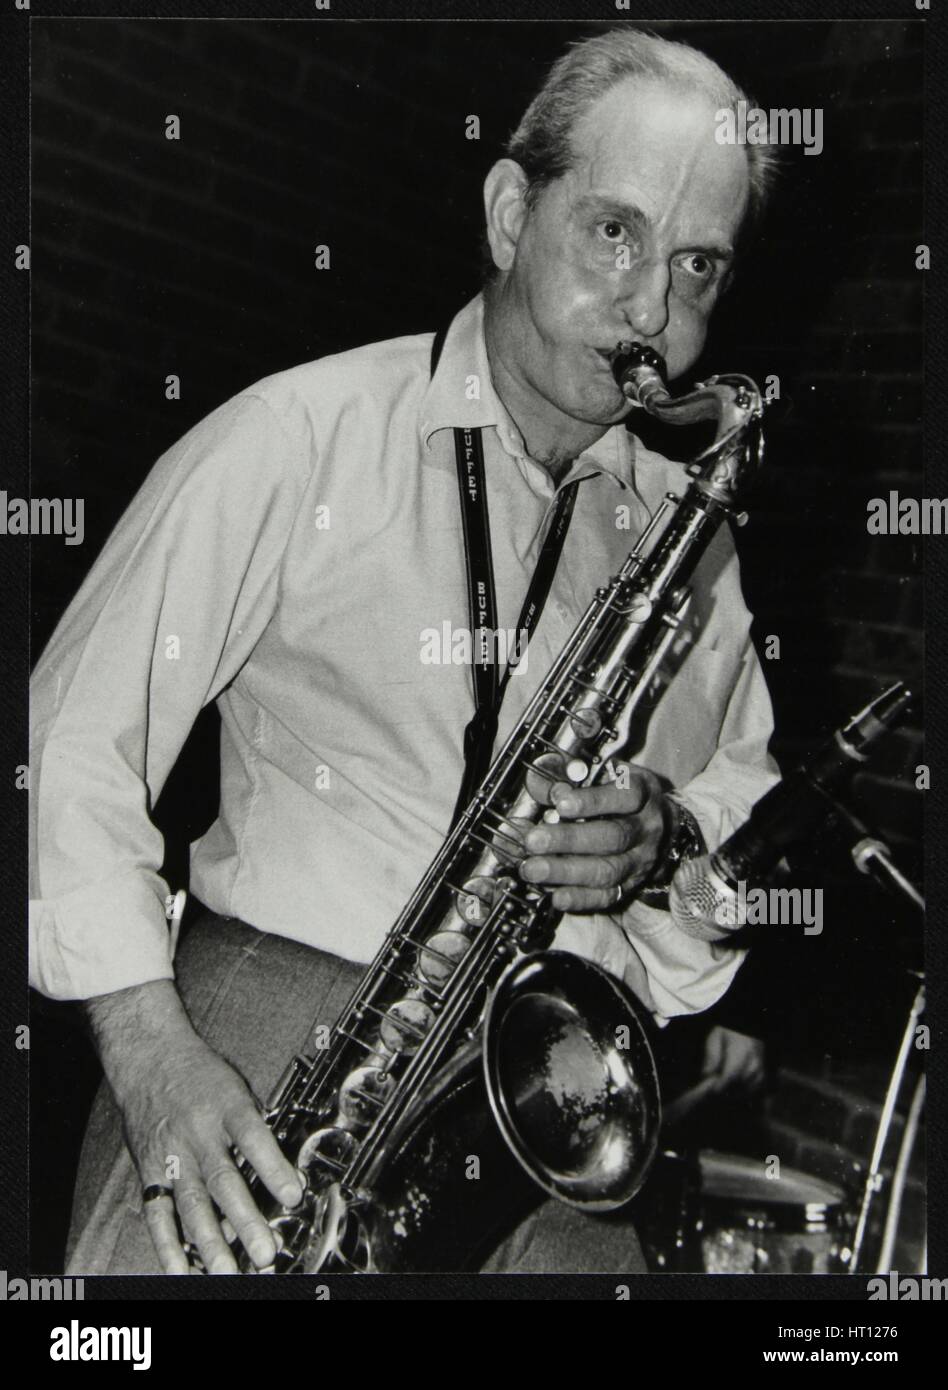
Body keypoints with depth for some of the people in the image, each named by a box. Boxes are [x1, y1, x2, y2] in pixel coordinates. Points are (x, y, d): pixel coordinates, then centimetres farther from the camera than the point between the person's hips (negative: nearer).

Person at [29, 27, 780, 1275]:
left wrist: (670, 835, -4)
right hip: (281, 999, -3)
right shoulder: (300, 438, -3)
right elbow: (76, 738, -5)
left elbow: (742, 785, 20)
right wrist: (151, 1049, -15)